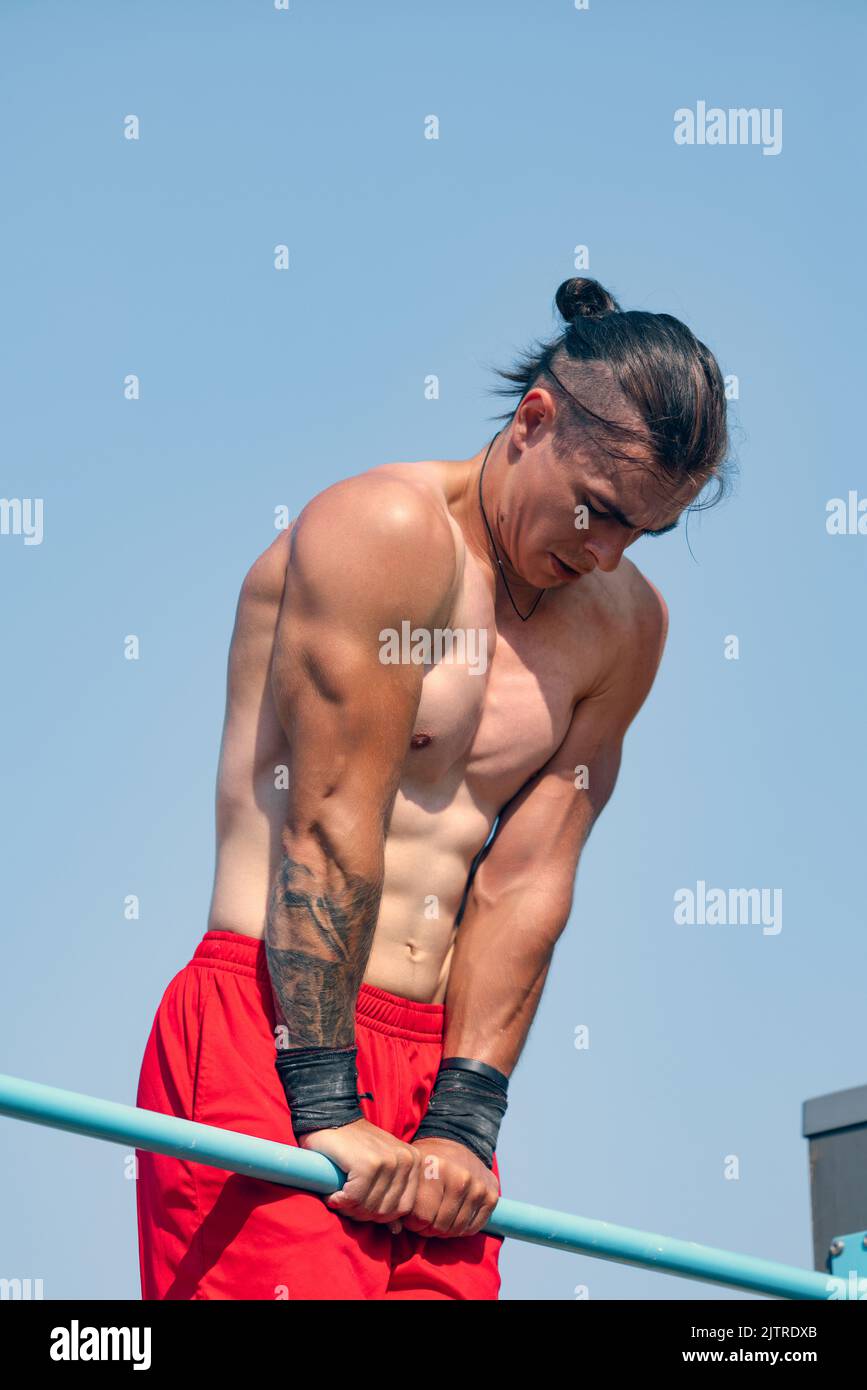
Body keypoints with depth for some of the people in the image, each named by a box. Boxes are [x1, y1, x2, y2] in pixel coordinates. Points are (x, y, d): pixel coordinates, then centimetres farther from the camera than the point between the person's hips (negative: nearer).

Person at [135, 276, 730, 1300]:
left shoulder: (626, 626, 11)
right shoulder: (388, 531, -8)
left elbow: (524, 884, 4)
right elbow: (328, 829, -13)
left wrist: (464, 1123, -5)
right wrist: (326, 1111, -17)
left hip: (436, 1063, 6)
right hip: (265, 1038, -6)